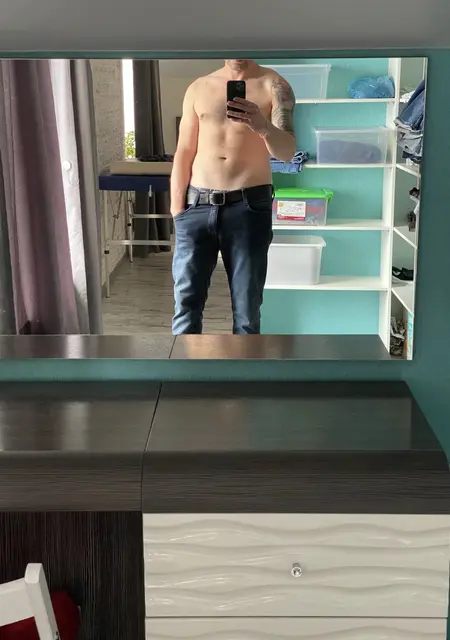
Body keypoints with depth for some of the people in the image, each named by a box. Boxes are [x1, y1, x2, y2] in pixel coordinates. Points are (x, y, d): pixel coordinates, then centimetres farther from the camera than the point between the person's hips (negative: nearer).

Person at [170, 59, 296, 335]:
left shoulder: (273, 85, 1)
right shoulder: (199, 88, 11)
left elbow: (287, 151, -11)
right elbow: (184, 152, 11)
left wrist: (262, 126, -32)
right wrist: (176, 210, 5)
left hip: (249, 207, -2)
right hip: (197, 205, 3)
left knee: (247, 307, 4)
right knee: (186, 302, 1)